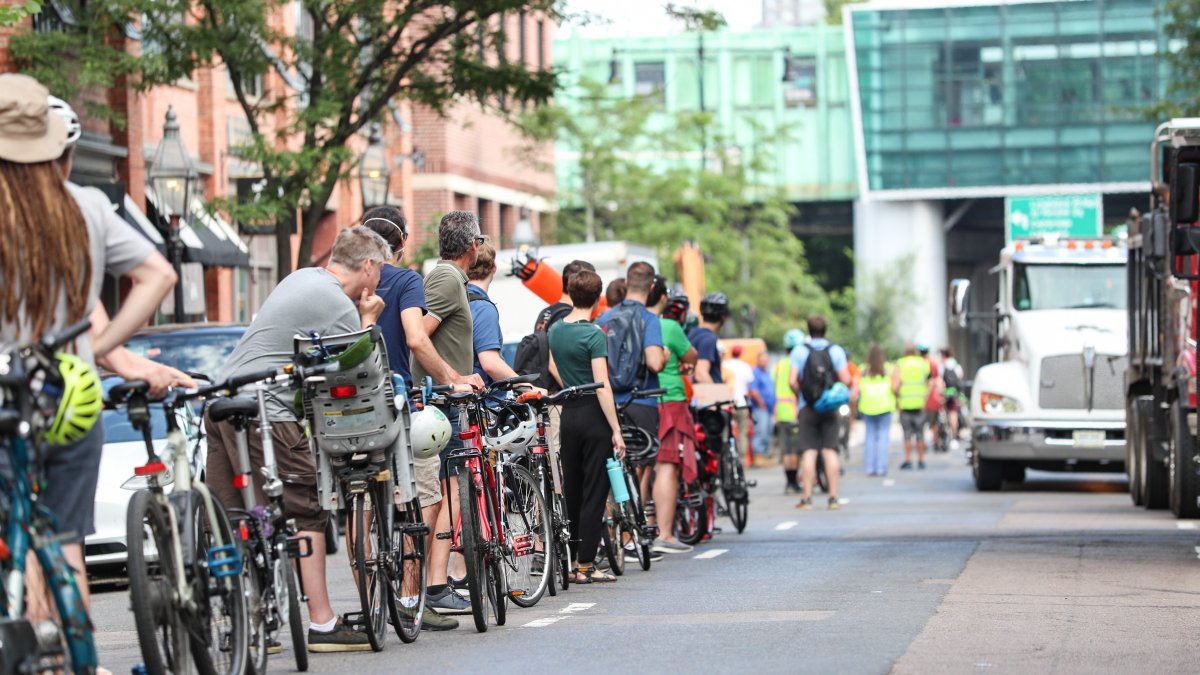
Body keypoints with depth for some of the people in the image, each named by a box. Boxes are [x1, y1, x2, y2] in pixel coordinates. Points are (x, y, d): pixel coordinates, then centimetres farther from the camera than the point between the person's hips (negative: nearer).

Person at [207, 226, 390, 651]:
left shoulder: (301, 278, 17)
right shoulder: (341, 308, -10)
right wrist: (369, 321, 6)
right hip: (267, 413, -9)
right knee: (307, 515, -2)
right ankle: (323, 625, -1)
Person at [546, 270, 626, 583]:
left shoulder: (555, 330, 6)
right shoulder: (594, 334, -14)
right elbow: (602, 386, -18)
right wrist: (616, 430, -17)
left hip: (568, 414, 6)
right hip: (594, 416, -6)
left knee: (571, 492, 12)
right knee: (594, 492, -2)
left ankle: (569, 564, 14)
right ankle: (585, 565, -2)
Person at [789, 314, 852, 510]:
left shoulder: (800, 351, -2)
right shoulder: (836, 350, 1)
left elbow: (793, 381, -9)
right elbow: (845, 380, -5)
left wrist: (799, 395, 9)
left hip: (807, 408, -1)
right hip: (830, 408, 1)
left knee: (809, 452, -1)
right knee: (830, 451, 3)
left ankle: (807, 497, -4)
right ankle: (833, 497, 0)